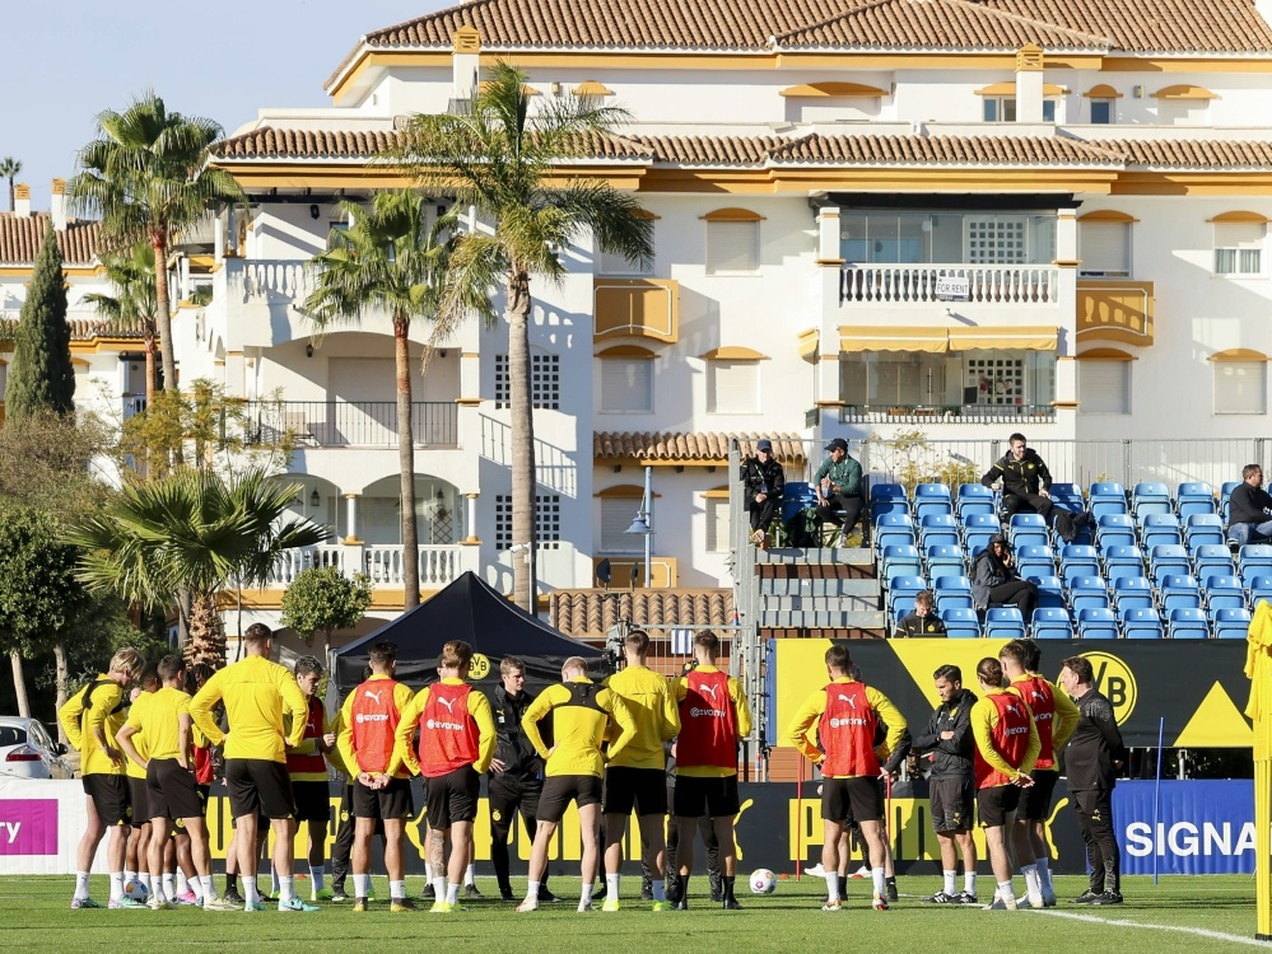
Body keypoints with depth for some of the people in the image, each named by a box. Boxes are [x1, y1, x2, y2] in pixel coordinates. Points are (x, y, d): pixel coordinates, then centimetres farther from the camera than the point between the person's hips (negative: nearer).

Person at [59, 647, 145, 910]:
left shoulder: (93, 686, 15)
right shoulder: (112, 690, -12)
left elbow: (66, 713, 23)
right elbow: (95, 717, -29)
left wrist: (81, 744, 18)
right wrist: (106, 748, -19)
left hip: (89, 768, 10)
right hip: (109, 768, -10)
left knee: (95, 829, 12)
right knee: (119, 828, -9)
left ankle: (81, 893, 11)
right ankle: (116, 895, -14)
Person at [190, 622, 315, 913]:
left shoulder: (227, 674, 8)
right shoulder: (277, 673, -4)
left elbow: (196, 706, 6)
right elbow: (299, 706, -17)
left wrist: (218, 736, 14)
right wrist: (294, 738, -2)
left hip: (235, 756, 4)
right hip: (268, 755, -4)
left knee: (245, 826, 6)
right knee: (284, 826, 2)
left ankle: (251, 897, 2)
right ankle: (287, 897, -3)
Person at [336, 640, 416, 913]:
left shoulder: (355, 694, 8)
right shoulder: (401, 693, -5)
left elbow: (343, 738, 2)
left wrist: (357, 771, -3)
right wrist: (391, 771, -13)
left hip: (363, 776, 4)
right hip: (393, 777, -4)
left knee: (362, 835, 6)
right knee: (394, 836, -2)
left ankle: (360, 897, 3)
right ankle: (397, 898, -3)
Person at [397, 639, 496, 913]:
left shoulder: (426, 695, 4)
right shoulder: (473, 697, -4)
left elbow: (402, 733, 2)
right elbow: (488, 734, -18)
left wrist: (416, 766, 9)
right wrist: (480, 765, -4)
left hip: (434, 775, 3)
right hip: (464, 774, -3)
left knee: (436, 835, 16)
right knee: (461, 836, -3)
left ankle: (439, 897, 12)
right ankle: (451, 899, -13)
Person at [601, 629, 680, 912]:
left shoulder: (612, 683, -4)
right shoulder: (660, 683, -2)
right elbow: (672, 728, -1)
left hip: (620, 764, -1)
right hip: (653, 764, 1)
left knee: (614, 831, 2)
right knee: (654, 833, 5)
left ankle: (612, 896, -5)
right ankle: (660, 896, 2)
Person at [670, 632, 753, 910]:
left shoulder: (681, 684, -3)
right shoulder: (731, 685, -1)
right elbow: (744, 730, -1)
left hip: (689, 769, -1)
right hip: (723, 769, 1)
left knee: (686, 833, 4)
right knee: (725, 833, 5)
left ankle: (681, 895, -1)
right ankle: (728, 895, 2)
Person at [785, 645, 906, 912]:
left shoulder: (821, 697, 1)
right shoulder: (869, 694, 2)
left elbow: (794, 732, 1)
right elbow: (898, 723, -3)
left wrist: (815, 756, 10)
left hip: (834, 773, 0)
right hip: (865, 773, 0)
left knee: (832, 836, 9)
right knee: (873, 834, 0)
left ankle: (833, 897, 4)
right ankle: (879, 892, -14)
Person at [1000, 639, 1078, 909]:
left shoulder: (1015, 691, -12)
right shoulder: (1046, 688, 9)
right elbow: (1072, 714, 22)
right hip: (1048, 765, 8)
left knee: (1019, 829, -4)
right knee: (1037, 828, 17)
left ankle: (1035, 892, -11)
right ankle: (1046, 888, 16)